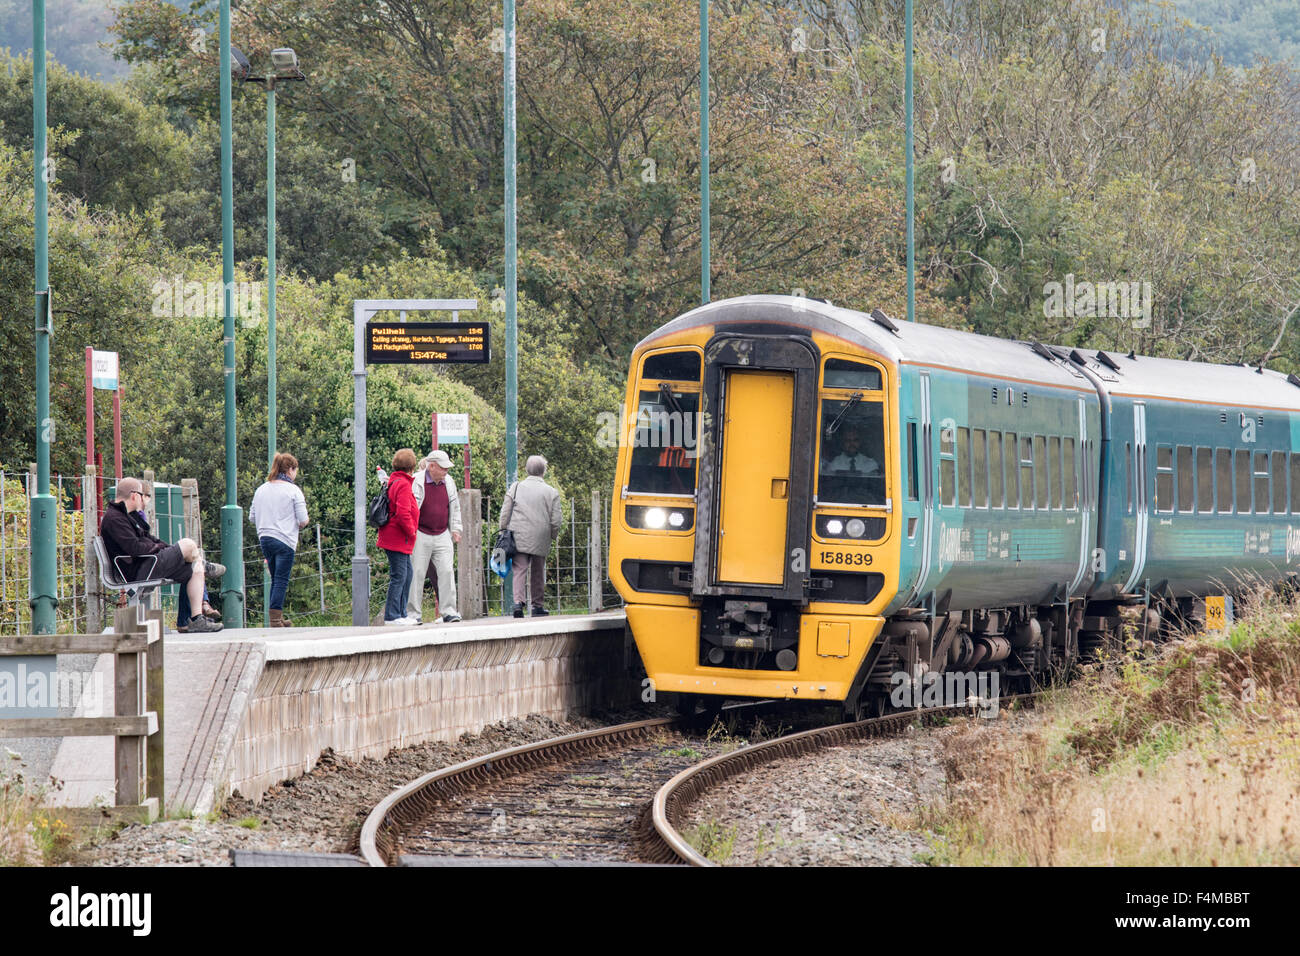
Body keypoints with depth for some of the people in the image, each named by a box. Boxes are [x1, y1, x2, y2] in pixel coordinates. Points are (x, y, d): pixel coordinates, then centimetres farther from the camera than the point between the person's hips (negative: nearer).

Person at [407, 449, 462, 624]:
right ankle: (413, 613, 3)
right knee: (417, 573, -3)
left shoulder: (448, 482, 8)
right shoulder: (417, 482, -10)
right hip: (421, 536, -5)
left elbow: (454, 507, 20)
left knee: (446, 571, -3)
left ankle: (449, 611, 1)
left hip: (442, 536, 5)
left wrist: (455, 530, 18)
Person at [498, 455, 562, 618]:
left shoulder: (516, 488, 2)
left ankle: (518, 601, -22)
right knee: (538, 573, 12)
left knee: (520, 570, -3)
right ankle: (538, 605, 17)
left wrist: (503, 531, 11)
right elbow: (556, 520, 0)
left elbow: (505, 513, 1)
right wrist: (553, 536, 16)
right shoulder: (551, 492, 1)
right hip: (540, 540, 0)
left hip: (519, 537, 0)